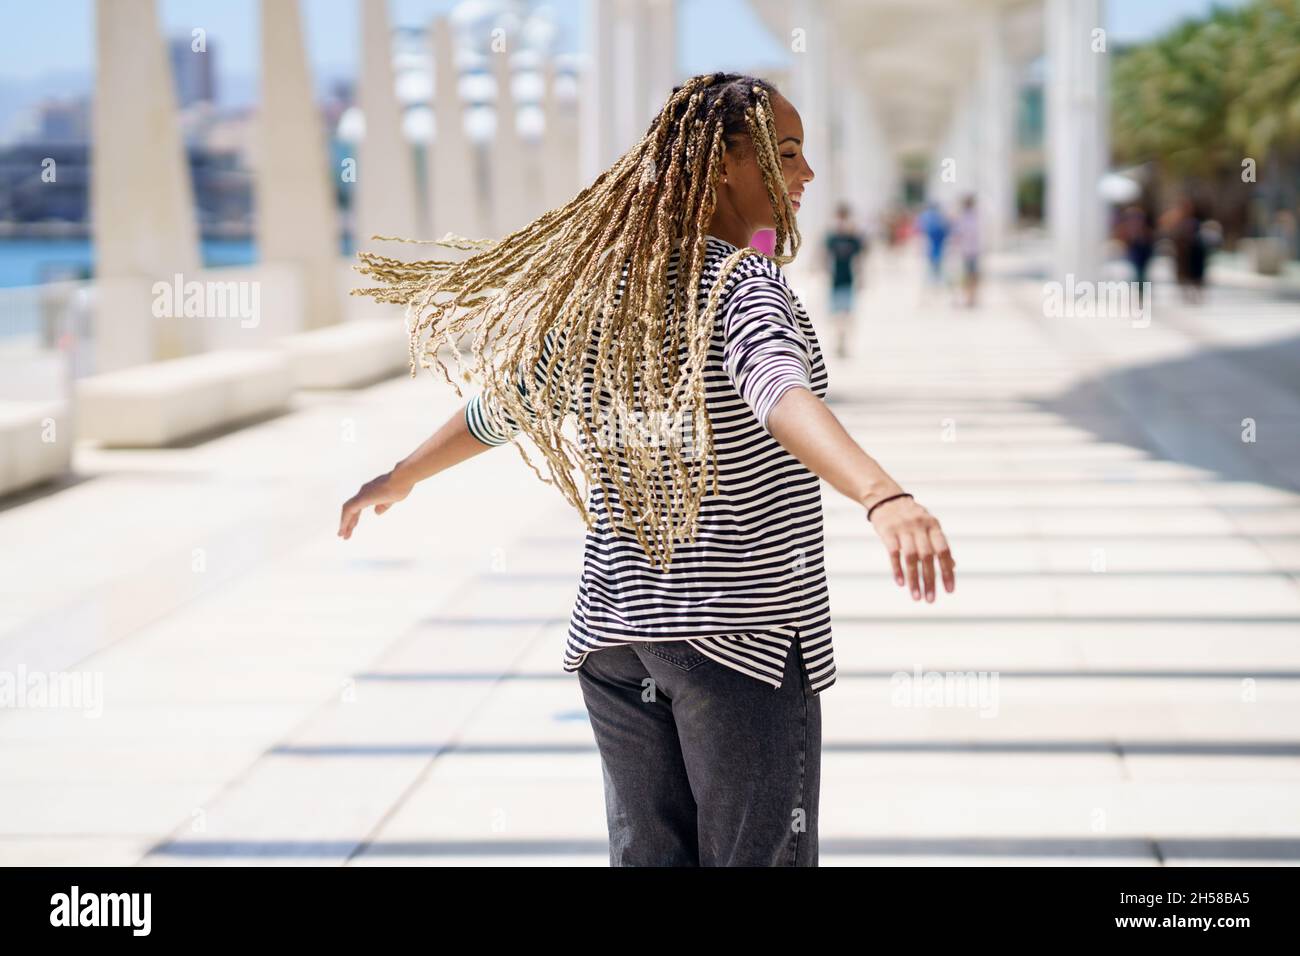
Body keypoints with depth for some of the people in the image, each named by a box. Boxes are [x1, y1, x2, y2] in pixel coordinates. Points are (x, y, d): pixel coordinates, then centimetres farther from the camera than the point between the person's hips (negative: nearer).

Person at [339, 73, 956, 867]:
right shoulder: (745, 284, -14)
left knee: (648, 852, 13)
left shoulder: (607, 286, 7)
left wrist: (402, 477, 35)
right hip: (744, 633, -7)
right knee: (757, 854, 1)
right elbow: (779, 394, -35)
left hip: (615, 631, 7)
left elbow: (509, 400, 17)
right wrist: (884, 496, -52)